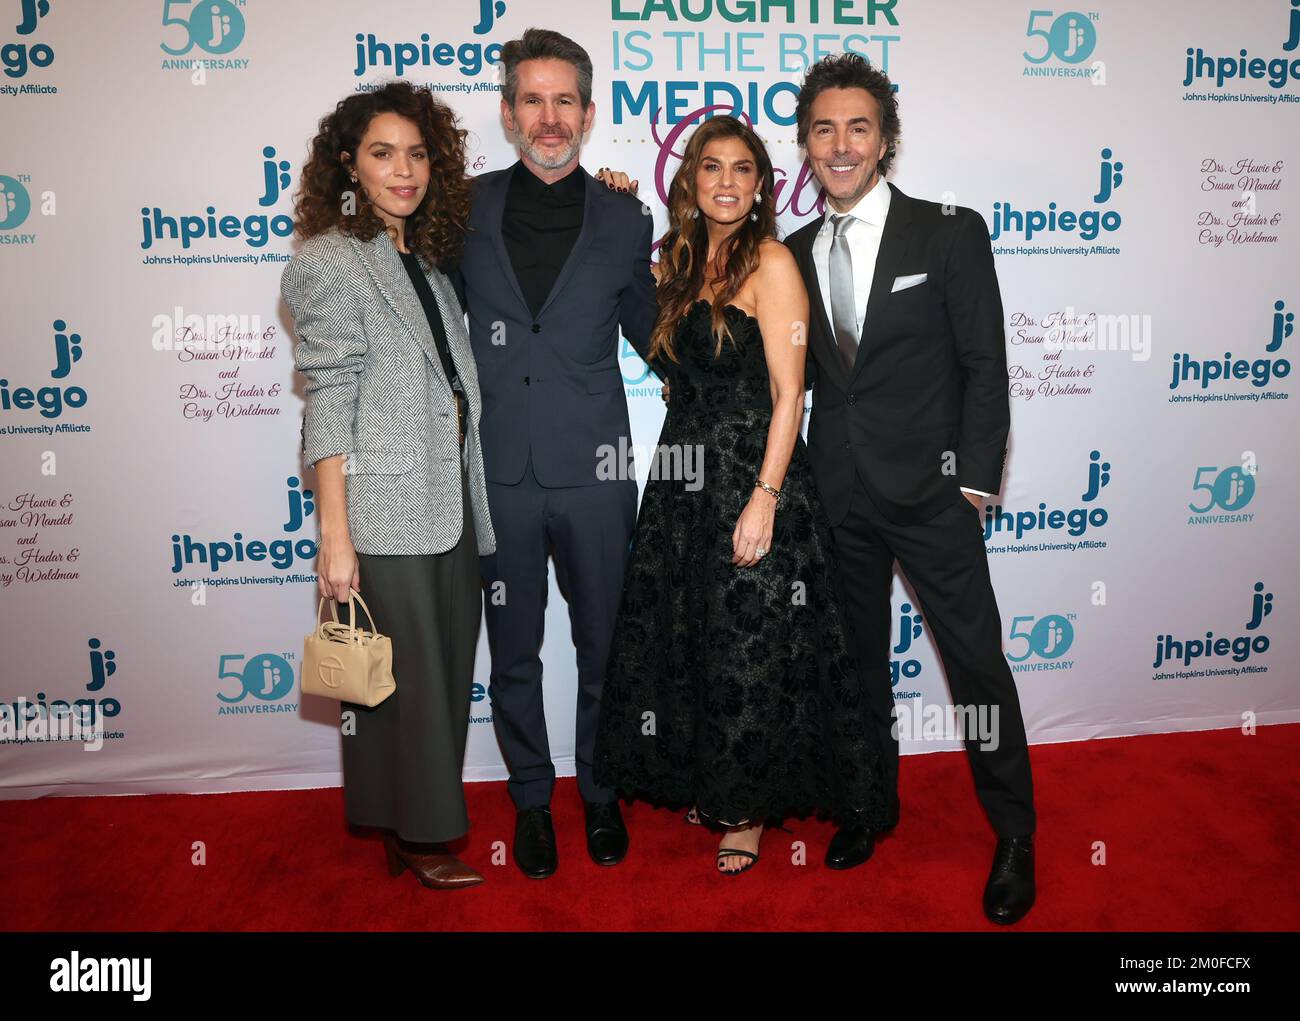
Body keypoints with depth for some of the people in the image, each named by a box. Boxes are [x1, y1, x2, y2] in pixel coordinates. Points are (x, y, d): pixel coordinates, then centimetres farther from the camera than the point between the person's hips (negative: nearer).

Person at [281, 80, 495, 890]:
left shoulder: (427, 256, 13)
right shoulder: (329, 262, -8)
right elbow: (329, 405, -13)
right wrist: (335, 537, -14)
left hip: (450, 498, 7)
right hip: (388, 508, -7)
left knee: (447, 669, 14)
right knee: (409, 676, 3)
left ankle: (420, 819, 32)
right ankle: (416, 836, 21)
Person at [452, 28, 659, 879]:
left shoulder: (625, 219, 4)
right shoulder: (466, 209, 4)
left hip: (593, 470, 0)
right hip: (497, 469, 1)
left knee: (605, 646, 12)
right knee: (513, 652, 13)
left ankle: (601, 793, 34)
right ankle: (532, 799, 33)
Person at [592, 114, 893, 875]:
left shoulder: (771, 262, -9)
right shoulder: (682, 263, 13)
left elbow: (788, 394, -15)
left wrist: (764, 498, -21)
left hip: (752, 477, -7)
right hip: (685, 480, 8)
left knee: (752, 648, 3)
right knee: (685, 636, 14)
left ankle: (750, 808, 24)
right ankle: (712, 786, 35)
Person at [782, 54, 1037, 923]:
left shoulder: (950, 233, -3)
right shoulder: (794, 251, 9)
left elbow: (985, 365, -5)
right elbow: (804, 369, 11)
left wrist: (975, 481, -10)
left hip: (930, 488, -3)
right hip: (837, 492, 4)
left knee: (977, 661, 2)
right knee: (857, 658, 15)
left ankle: (1014, 835, 22)